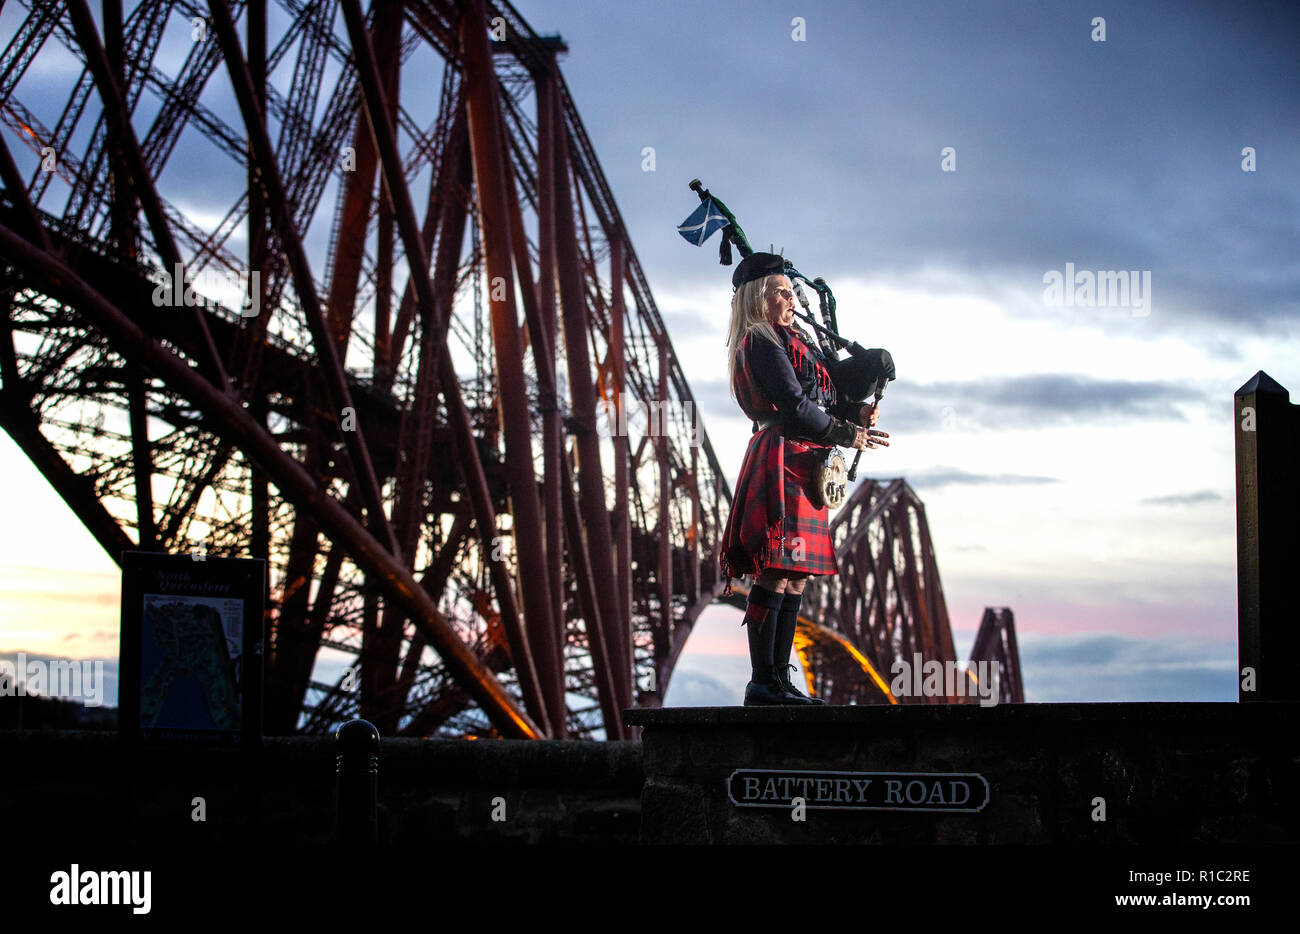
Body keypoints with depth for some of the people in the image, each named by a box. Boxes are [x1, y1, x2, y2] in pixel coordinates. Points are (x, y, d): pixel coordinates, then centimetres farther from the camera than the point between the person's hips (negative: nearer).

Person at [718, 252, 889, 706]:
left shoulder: (791, 340, 23)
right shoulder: (763, 344, -8)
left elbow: (821, 399, 22)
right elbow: (794, 406, -15)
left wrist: (856, 413, 2)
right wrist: (849, 435, -7)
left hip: (801, 465, 10)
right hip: (783, 460, -10)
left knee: (793, 578, 8)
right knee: (776, 573, -12)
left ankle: (778, 679, 10)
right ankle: (763, 683, -12)